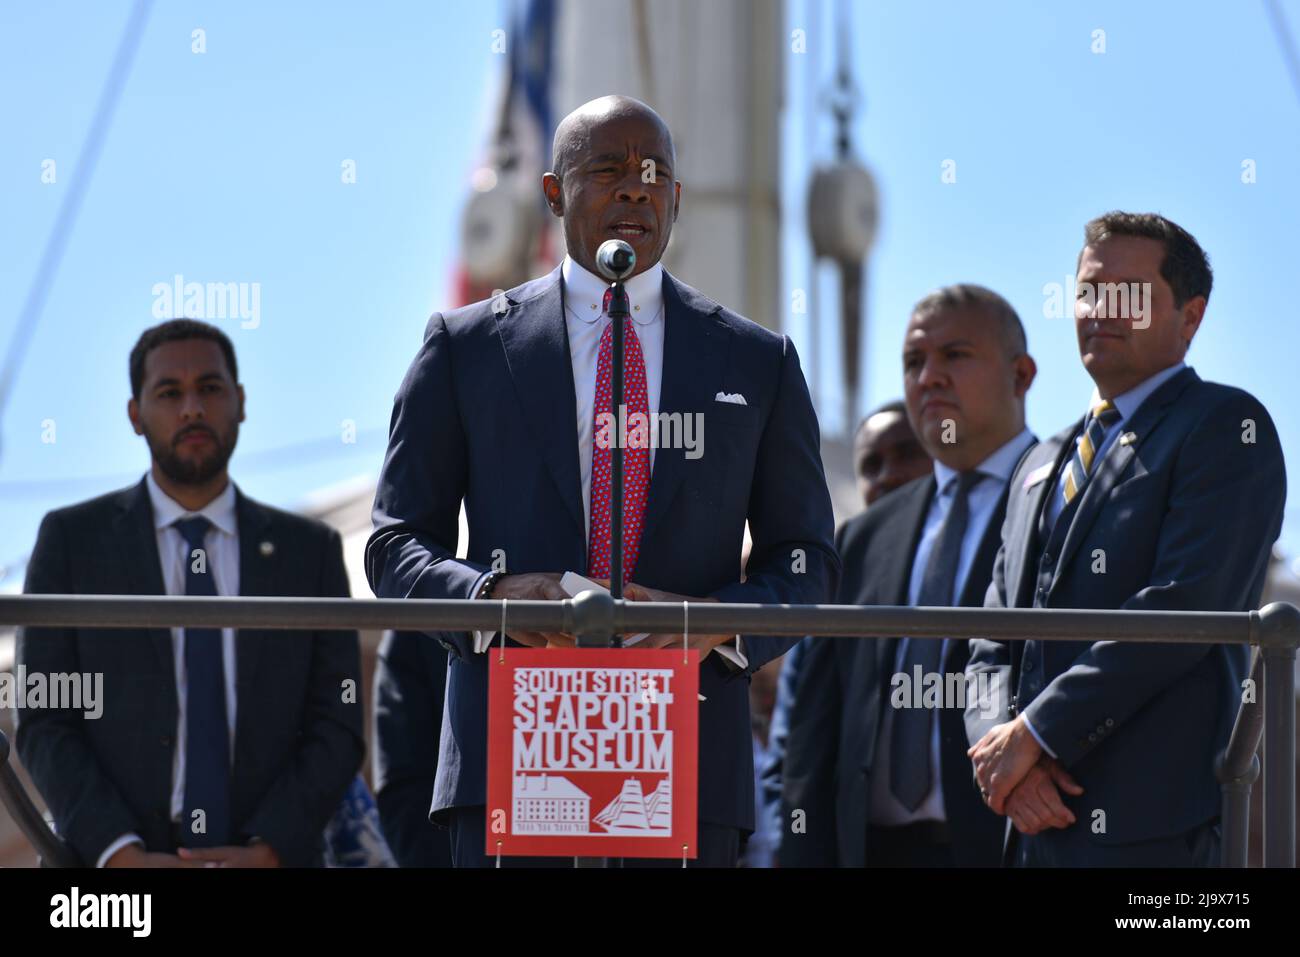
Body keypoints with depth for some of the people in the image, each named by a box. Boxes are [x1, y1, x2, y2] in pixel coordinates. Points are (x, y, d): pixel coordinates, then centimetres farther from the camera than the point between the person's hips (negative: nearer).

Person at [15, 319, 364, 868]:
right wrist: (125, 857, -10)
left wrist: (266, 854, -8)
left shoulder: (310, 551, 13)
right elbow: (43, 725, 3)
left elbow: (336, 728, 8)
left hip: (270, 860, 1)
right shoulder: (71, 541, 9)